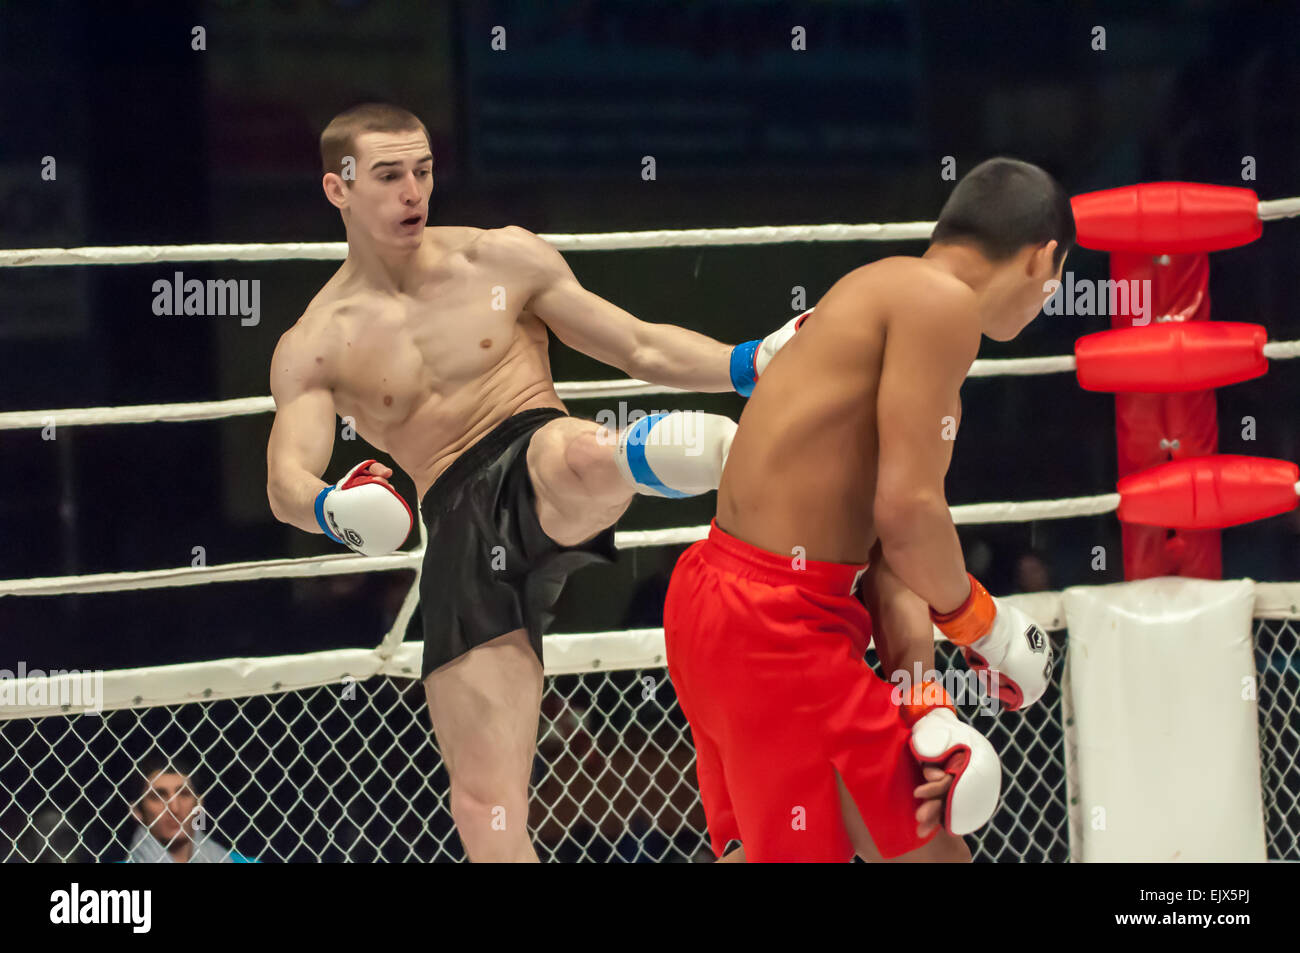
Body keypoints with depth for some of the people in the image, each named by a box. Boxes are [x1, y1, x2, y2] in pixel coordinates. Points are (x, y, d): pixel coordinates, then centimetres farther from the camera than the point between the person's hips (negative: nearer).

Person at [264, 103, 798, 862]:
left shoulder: (503, 260, 9)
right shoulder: (314, 349, 8)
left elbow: (642, 349, 10)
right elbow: (287, 483, -4)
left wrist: (751, 363, -8)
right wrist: (333, 509, -29)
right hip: (460, 534, 1)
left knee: (577, 456, -42)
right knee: (485, 810, -6)